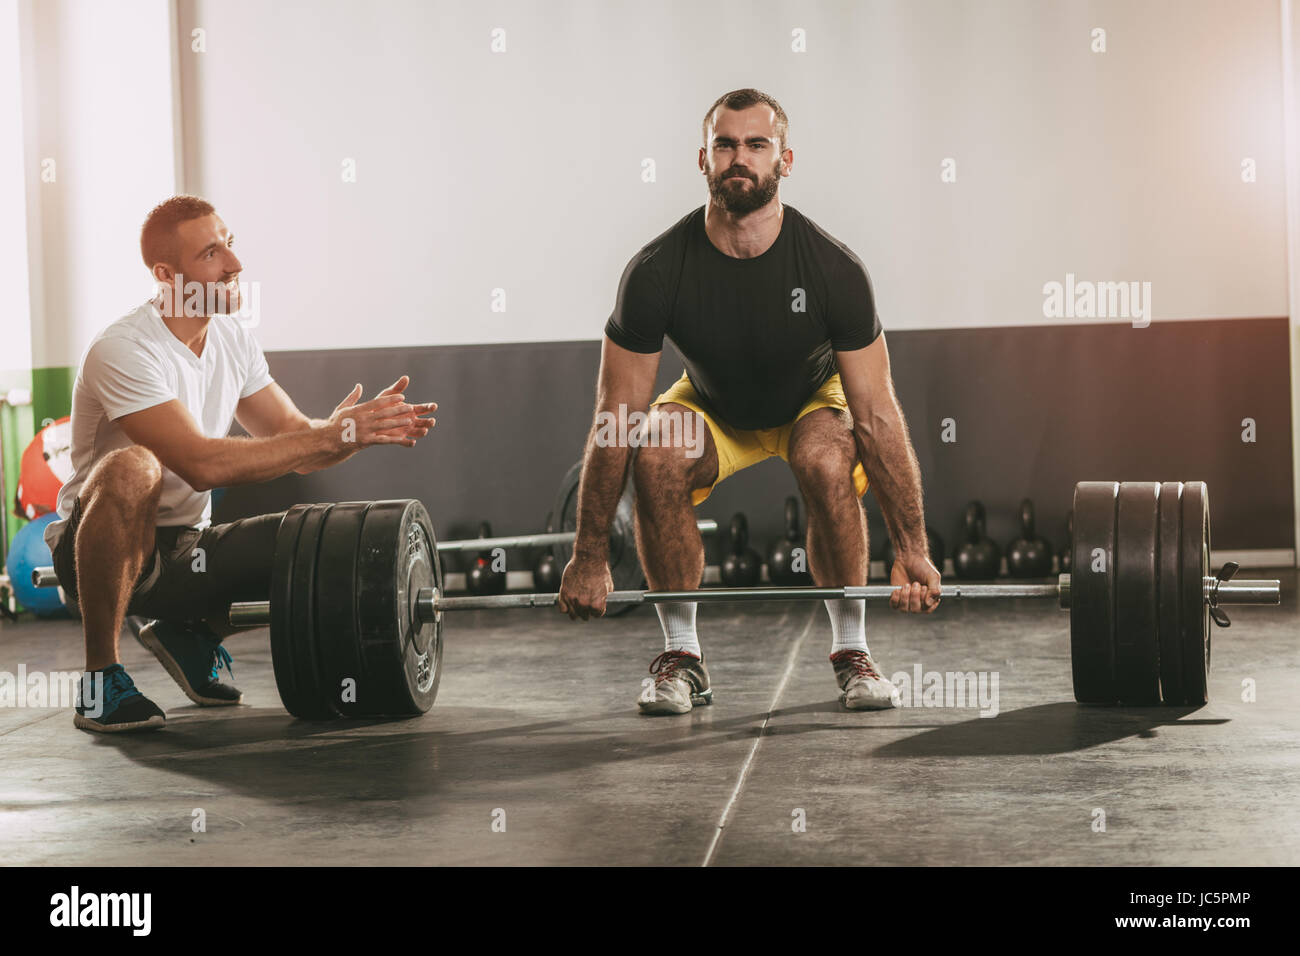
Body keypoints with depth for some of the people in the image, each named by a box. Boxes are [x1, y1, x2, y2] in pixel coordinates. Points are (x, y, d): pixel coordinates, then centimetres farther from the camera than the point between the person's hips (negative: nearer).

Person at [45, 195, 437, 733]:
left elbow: (295, 440, 4)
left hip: (185, 547, 7)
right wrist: (333, 434, -32)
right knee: (133, 470, -40)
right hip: (98, 549, -7)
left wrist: (367, 428, -17)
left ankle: (194, 632, 14)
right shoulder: (123, 351, -22)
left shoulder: (233, 340, 3)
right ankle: (101, 677, -24)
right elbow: (202, 463, -32)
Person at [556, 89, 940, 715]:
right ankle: (682, 658, -14)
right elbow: (615, 416, -24)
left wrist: (912, 551, -26)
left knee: (827, 461, -35)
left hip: (812, 398, -1)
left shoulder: (832, 268, -31)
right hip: (712, 404, 1)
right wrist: (589, 559, -23)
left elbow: (875, 415, -26)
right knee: (656, 459, -31)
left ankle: (850, 650, -14)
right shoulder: (658, 270, -30)